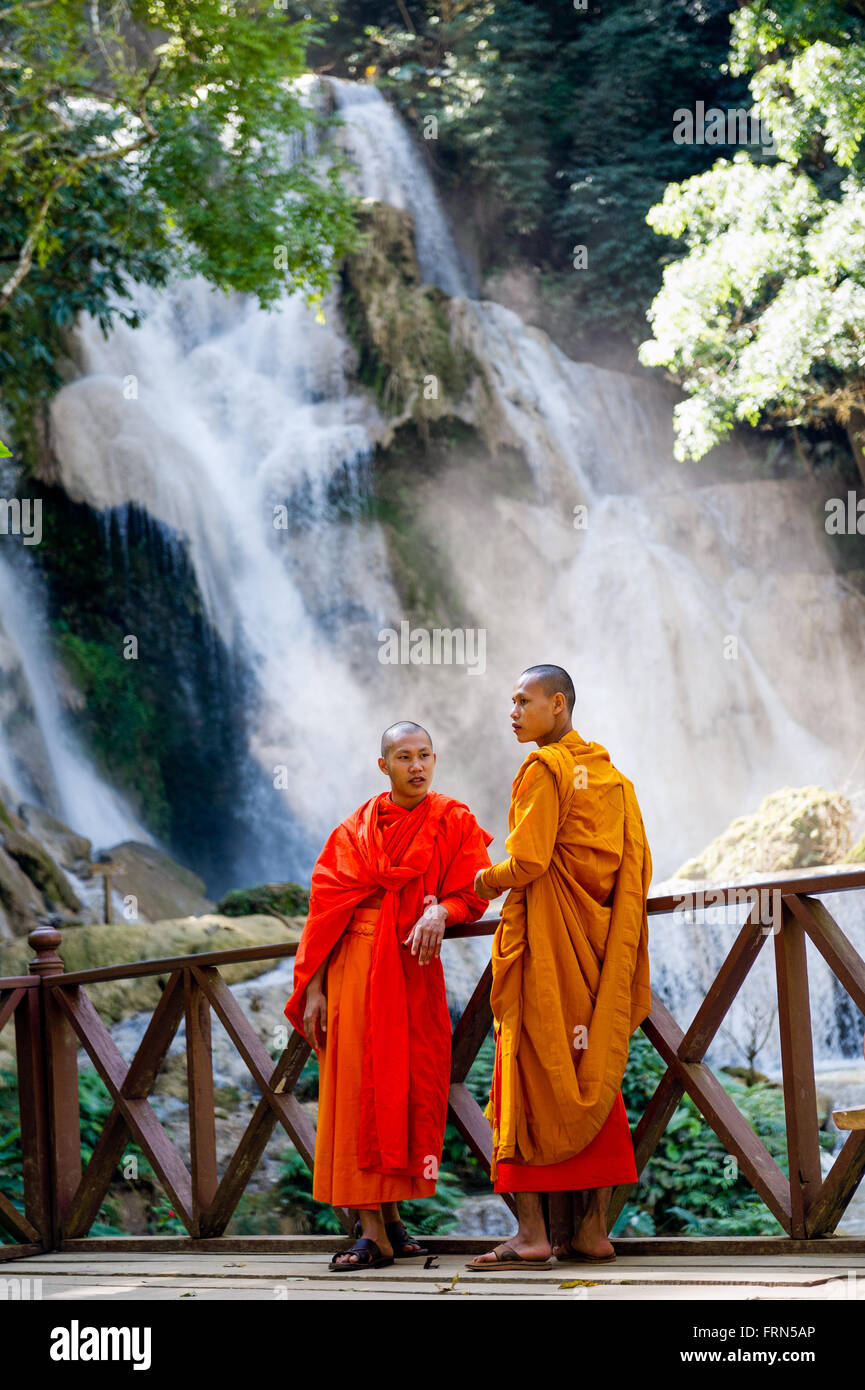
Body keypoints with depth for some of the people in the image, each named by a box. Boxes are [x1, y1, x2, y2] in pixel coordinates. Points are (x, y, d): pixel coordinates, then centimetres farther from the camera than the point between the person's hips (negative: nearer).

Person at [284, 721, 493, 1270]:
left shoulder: (454, 823, 8)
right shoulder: (357, 829, 8)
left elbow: (472, 894, 2)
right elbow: (326, 908, 4)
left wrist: (441, 912, -21)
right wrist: (314, 988, -3)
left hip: (415, 968, 1)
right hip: (357, 967, -1)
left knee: (412, 1089, 1)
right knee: (360, 1090, -7)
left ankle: (389, 1210, 18)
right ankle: (373, 1230, -7)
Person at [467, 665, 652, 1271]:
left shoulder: (545, 768, -9)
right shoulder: (613, 775, 14)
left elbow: (527, 861, -18)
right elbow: (638, 866, 14)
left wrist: (488, 880, 1)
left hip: (544, 945, -7)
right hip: (598, 942, 8)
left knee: (528, 1079, -5)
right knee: (595, 1079, 8)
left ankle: (532, 1232, -8)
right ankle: (594, 1228, 7)